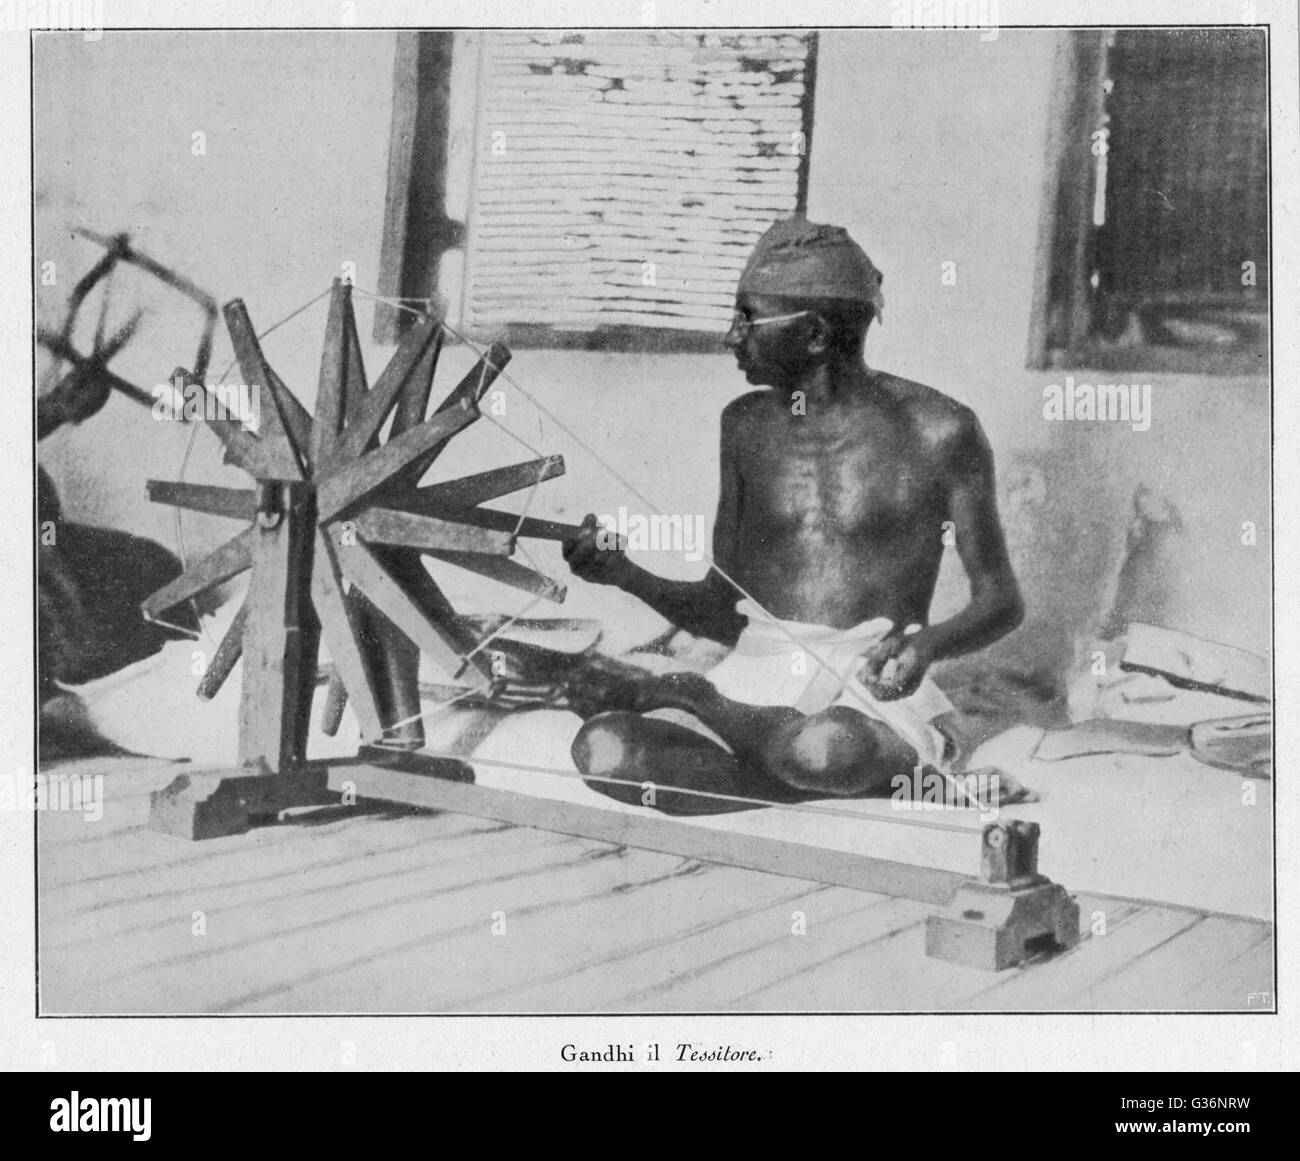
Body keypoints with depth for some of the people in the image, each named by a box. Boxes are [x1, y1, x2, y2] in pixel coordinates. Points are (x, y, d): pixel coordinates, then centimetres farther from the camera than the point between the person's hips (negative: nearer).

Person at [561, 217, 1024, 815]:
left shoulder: (936, 431, -2)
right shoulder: (746, 425, 13)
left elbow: (1002, 601, 4)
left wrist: (929, 643, -17)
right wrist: (627, 576, -2)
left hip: (876, 686, -2)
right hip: (755, 680, 2)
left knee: (827, 750, -39)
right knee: (603, 750, -25)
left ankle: (669, 692, -10)